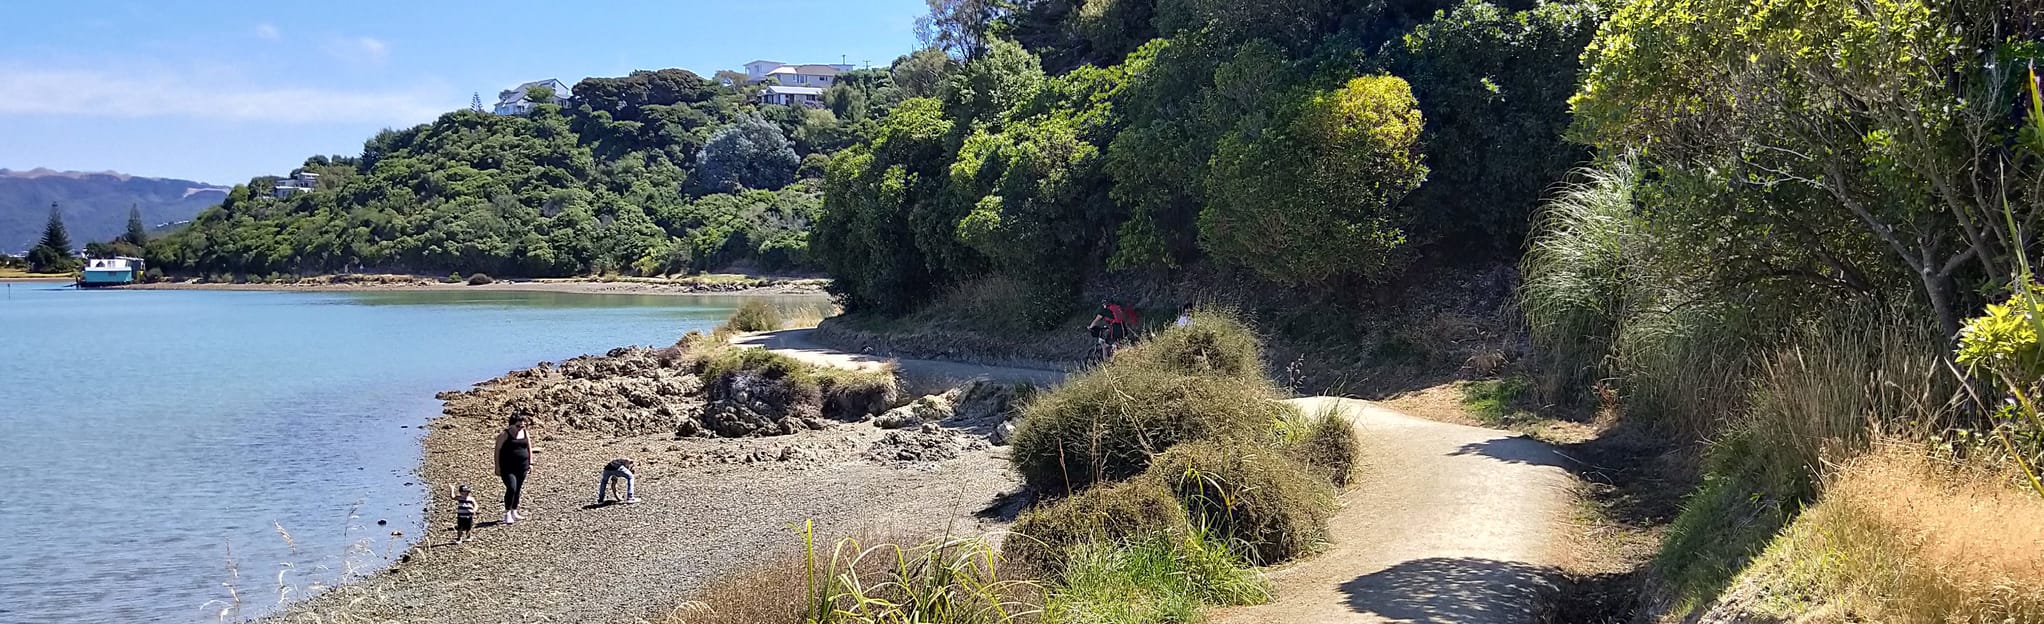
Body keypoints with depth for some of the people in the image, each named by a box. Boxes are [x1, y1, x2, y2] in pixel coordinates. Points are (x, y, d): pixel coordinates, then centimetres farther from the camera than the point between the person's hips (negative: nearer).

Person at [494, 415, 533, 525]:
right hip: (507, 467, -5)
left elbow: (529, 448, 18)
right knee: (511, 488, -17)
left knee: (517, 489, 10)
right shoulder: (505, 434, -7)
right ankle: (507, 514, -6)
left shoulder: (525, 433, 8)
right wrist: (497, 467, -10)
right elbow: (497, 450, -7)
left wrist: (530, 463, 11)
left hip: (522, 467, 5)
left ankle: (514, 512, 22)